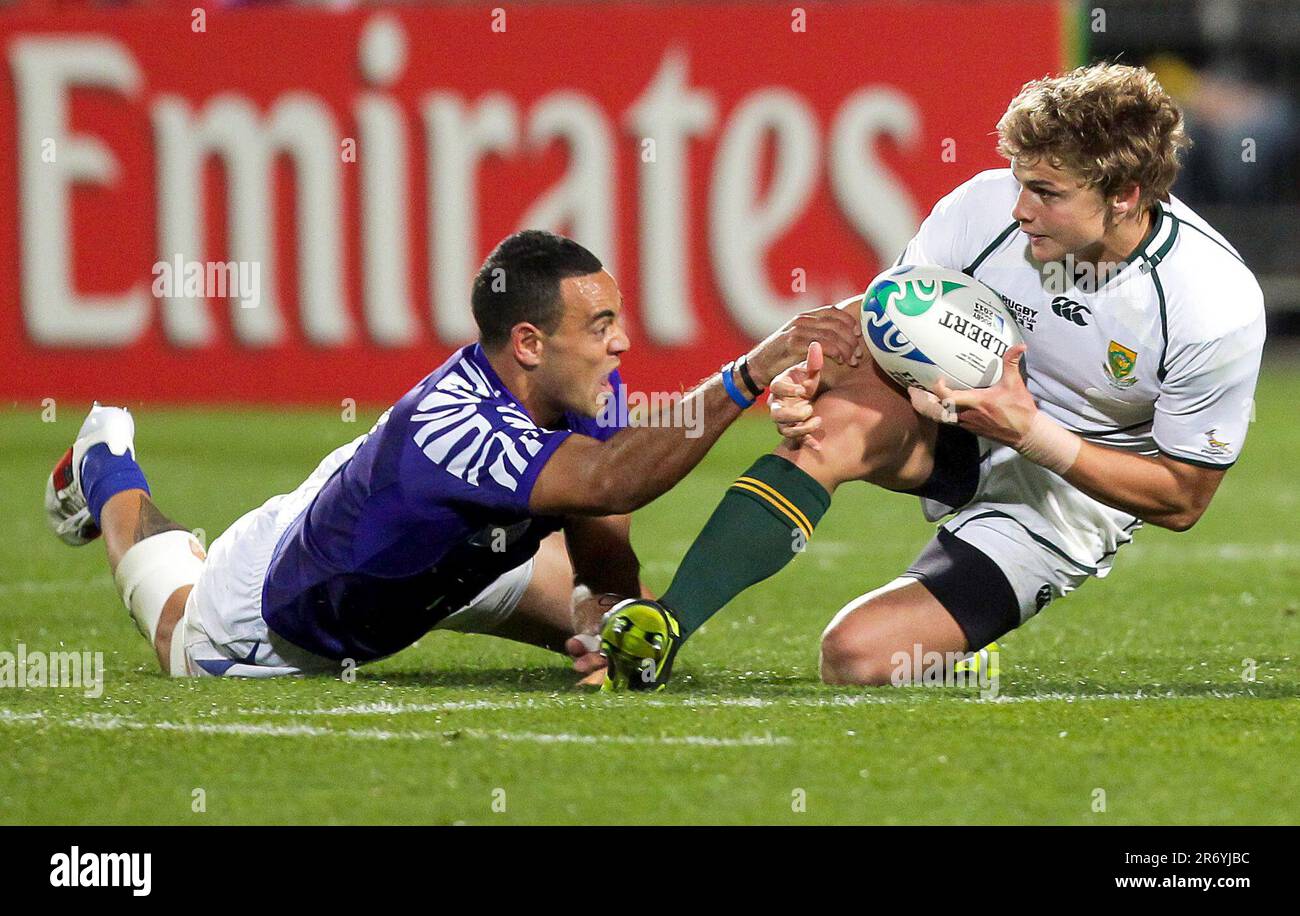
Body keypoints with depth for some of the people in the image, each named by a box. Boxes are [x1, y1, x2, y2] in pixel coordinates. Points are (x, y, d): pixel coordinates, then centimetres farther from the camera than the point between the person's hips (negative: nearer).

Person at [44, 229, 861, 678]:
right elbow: (609, 481, -65)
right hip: (284, 609, -5)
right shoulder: (442, 431, -52)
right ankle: (109, 475, 50)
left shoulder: (589, 390, -27)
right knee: (186, 645, 25)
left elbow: (601, 539, -21)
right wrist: (747, 377, -74)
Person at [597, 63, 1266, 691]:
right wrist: (805, 375, -26)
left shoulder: (1221, 309, -25)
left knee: (858, 655, -22)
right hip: (957, 429, 3)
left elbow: (1183, 499, -14)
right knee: (843, 414, -34)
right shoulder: (987, 207, -16)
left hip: (1071, 500, -3)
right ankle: (666, 625, -35)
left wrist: (1032, 434, -27)